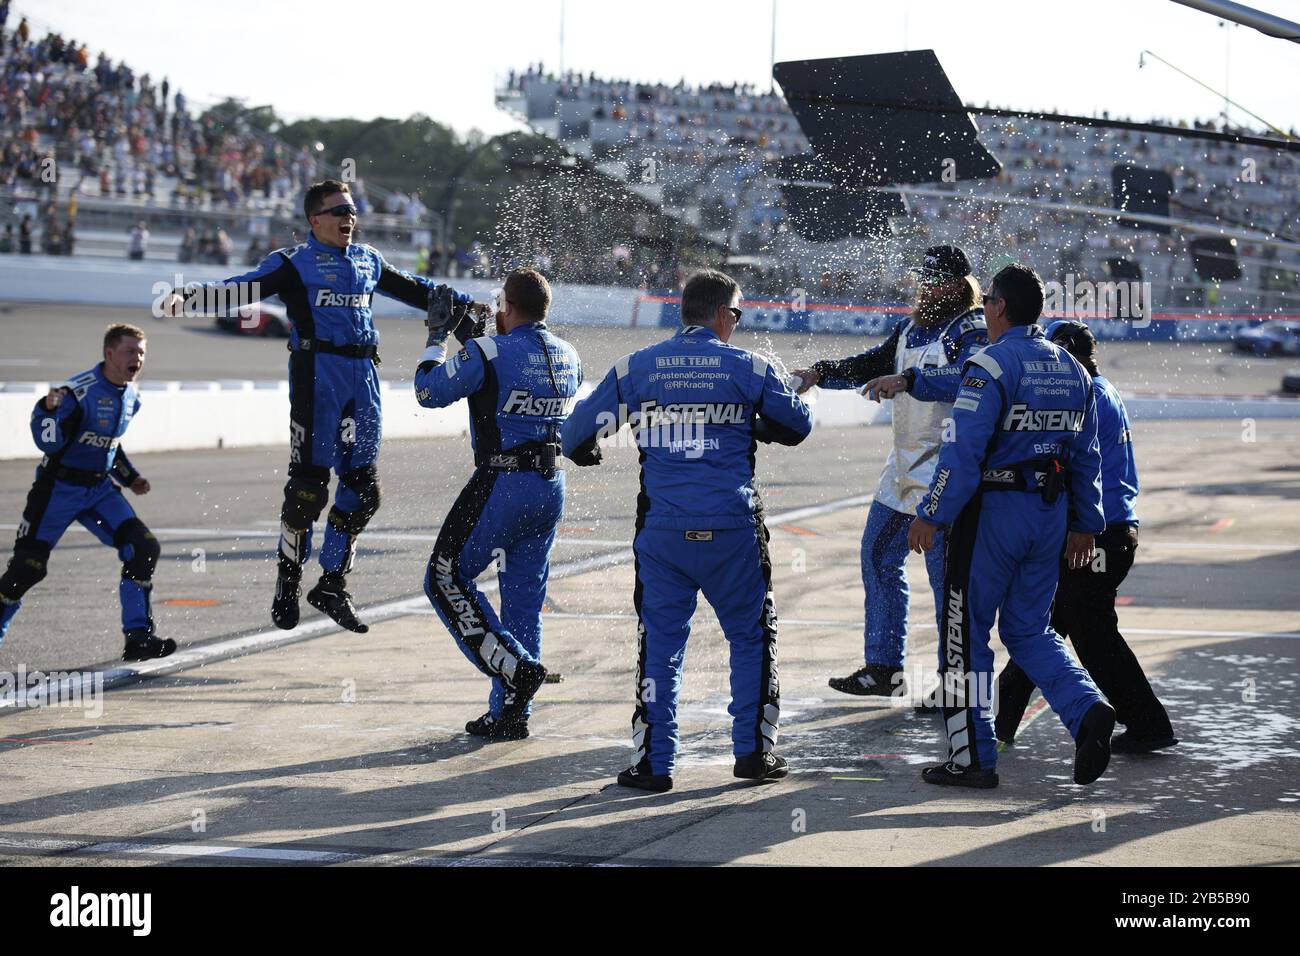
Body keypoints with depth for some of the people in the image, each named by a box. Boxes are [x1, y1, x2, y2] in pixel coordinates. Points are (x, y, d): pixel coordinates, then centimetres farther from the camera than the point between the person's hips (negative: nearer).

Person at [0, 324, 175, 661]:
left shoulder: (131, 396, 5)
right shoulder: (79, 392, -20)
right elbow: (49, 443, -24)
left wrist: (129, 477, 21)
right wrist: (48, 409, -41)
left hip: (99, 489, 6)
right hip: (58, 488, -6)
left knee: (144, 549, -10)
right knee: (28, 566, -4)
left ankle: (138, 639, -7)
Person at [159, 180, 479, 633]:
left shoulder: (368, 261, 18)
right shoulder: (294, 263, 0)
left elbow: (413, 289, 33)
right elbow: (245, 288, -12)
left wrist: (465, 305, 40)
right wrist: (187, 296, -28)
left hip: (363, 374, 6)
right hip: (317, 374, -6)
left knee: (362, 487, 5)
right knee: (309, 484, -9)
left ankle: (332, 586, 15)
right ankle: (288, 582, 7)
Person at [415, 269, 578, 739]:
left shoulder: (488, 352, -14)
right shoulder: (567, 356, 7)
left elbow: (429, 392, -4)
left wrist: (436, 339, 10)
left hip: (502, 484, -7)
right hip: (552, 485, 7)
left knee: (446, 577, 5)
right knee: (524, 598, 12)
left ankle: (515, 667, -8)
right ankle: (510, 713, 15)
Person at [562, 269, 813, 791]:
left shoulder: (635, 368, 2)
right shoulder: (748, 367, 0)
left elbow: (578, 431, 6)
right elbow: (798, 424, 13)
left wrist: (584, 451, 30)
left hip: (661, 530, 1)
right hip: (732, 529, -1)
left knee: (660, 641, 10)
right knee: (751, 635, 16)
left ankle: (653, 763, 8)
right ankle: (754, 750, 17)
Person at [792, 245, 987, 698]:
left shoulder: (971, 330, -11)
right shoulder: (910, 328, 15)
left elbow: (967, 379, -29)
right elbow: (871, 366, 18)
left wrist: (907, 381, -38)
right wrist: (820, 373, 2)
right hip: (905, 465, 9)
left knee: (945, 572, -8)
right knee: (879, 558, 11)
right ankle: (883, 668, 20)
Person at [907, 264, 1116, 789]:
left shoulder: (991, 364, -13)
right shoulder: (1071, 369, 11)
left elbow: (963, 451, -19)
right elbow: (1086, 455, 14)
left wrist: (931, 515, -14)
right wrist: (1085, 525, 20)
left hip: (993, 510, -7)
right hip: (1050, 513, 7)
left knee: (965, 633, 4)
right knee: (1028, 630, 17)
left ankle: (972, 757, 5)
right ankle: (1087, 710, -6)